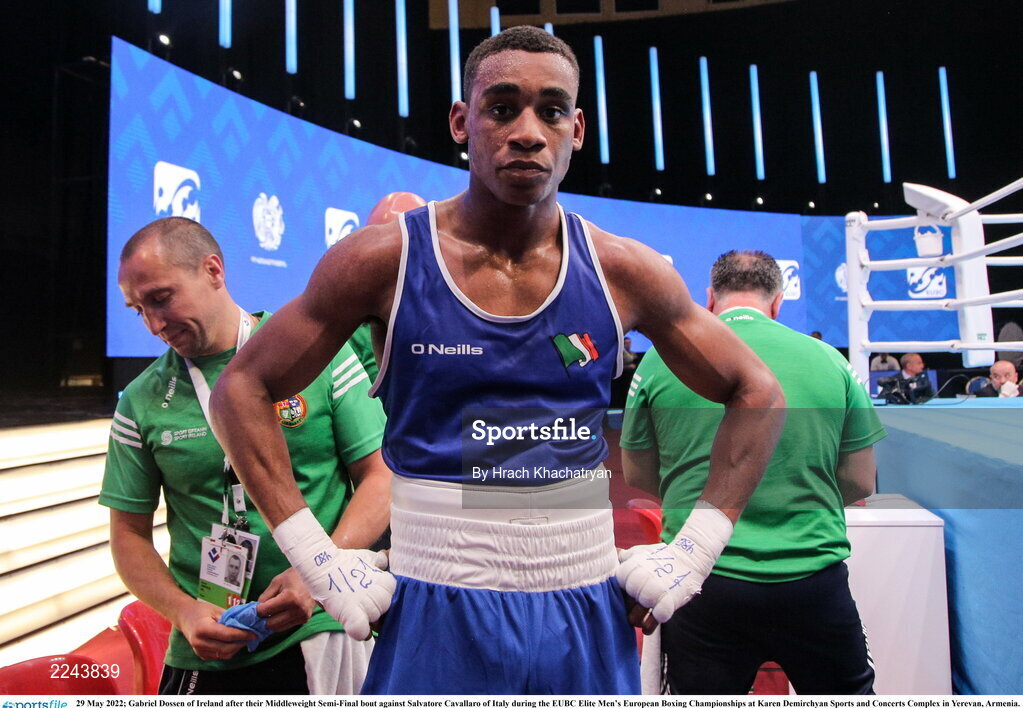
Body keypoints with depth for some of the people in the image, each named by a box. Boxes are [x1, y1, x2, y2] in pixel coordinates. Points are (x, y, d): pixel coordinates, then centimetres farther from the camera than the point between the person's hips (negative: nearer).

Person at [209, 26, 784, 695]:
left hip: (588, 621, 3)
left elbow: (757, 394, 7)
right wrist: (319, 558, -8)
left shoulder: (625, 272, -4)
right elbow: (242, 388, -2)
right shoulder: (384, 260, -8)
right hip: (435, 620, -1)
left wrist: (695, 550, -1)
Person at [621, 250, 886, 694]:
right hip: (814, 581, 2)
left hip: (702, 583, -1)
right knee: (849, 690, 25)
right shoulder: (829, 359, 2)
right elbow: (860, 483, 8)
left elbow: (637, 477, 7)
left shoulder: (662, 358, -2)